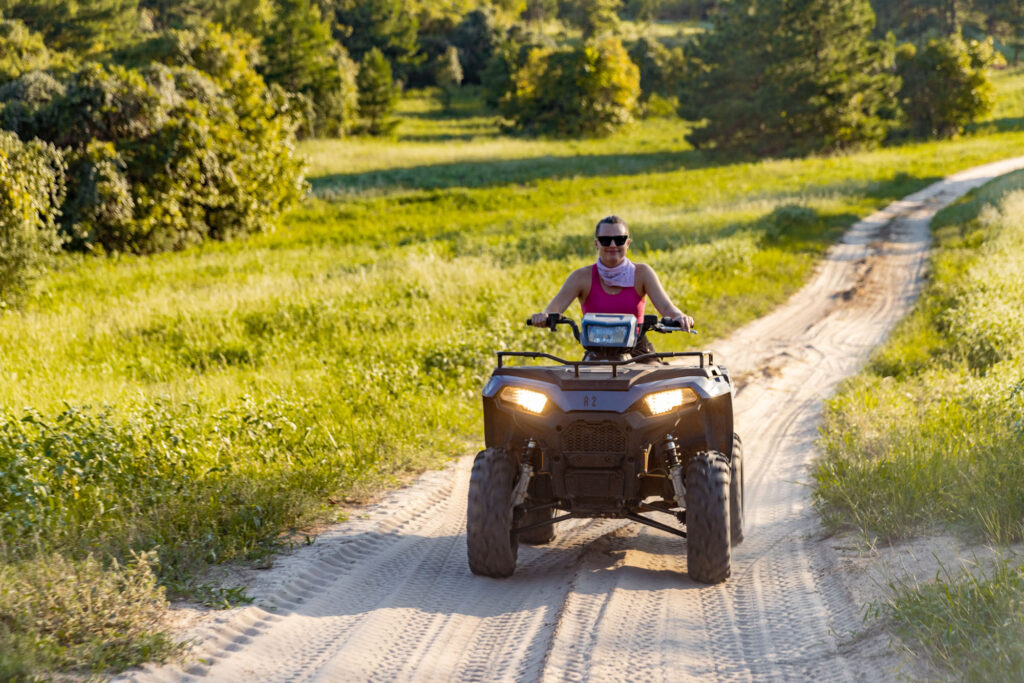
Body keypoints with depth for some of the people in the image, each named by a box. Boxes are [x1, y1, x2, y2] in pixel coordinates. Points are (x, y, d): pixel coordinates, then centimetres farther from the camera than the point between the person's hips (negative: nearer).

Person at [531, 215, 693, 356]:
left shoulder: (641, 273, 3)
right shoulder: (582, 277, 0)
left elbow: (665, 306, -10)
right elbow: (556, 306, -12)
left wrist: (679, 317, -35)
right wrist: (544, 315, -38)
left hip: (637, 353, 0)